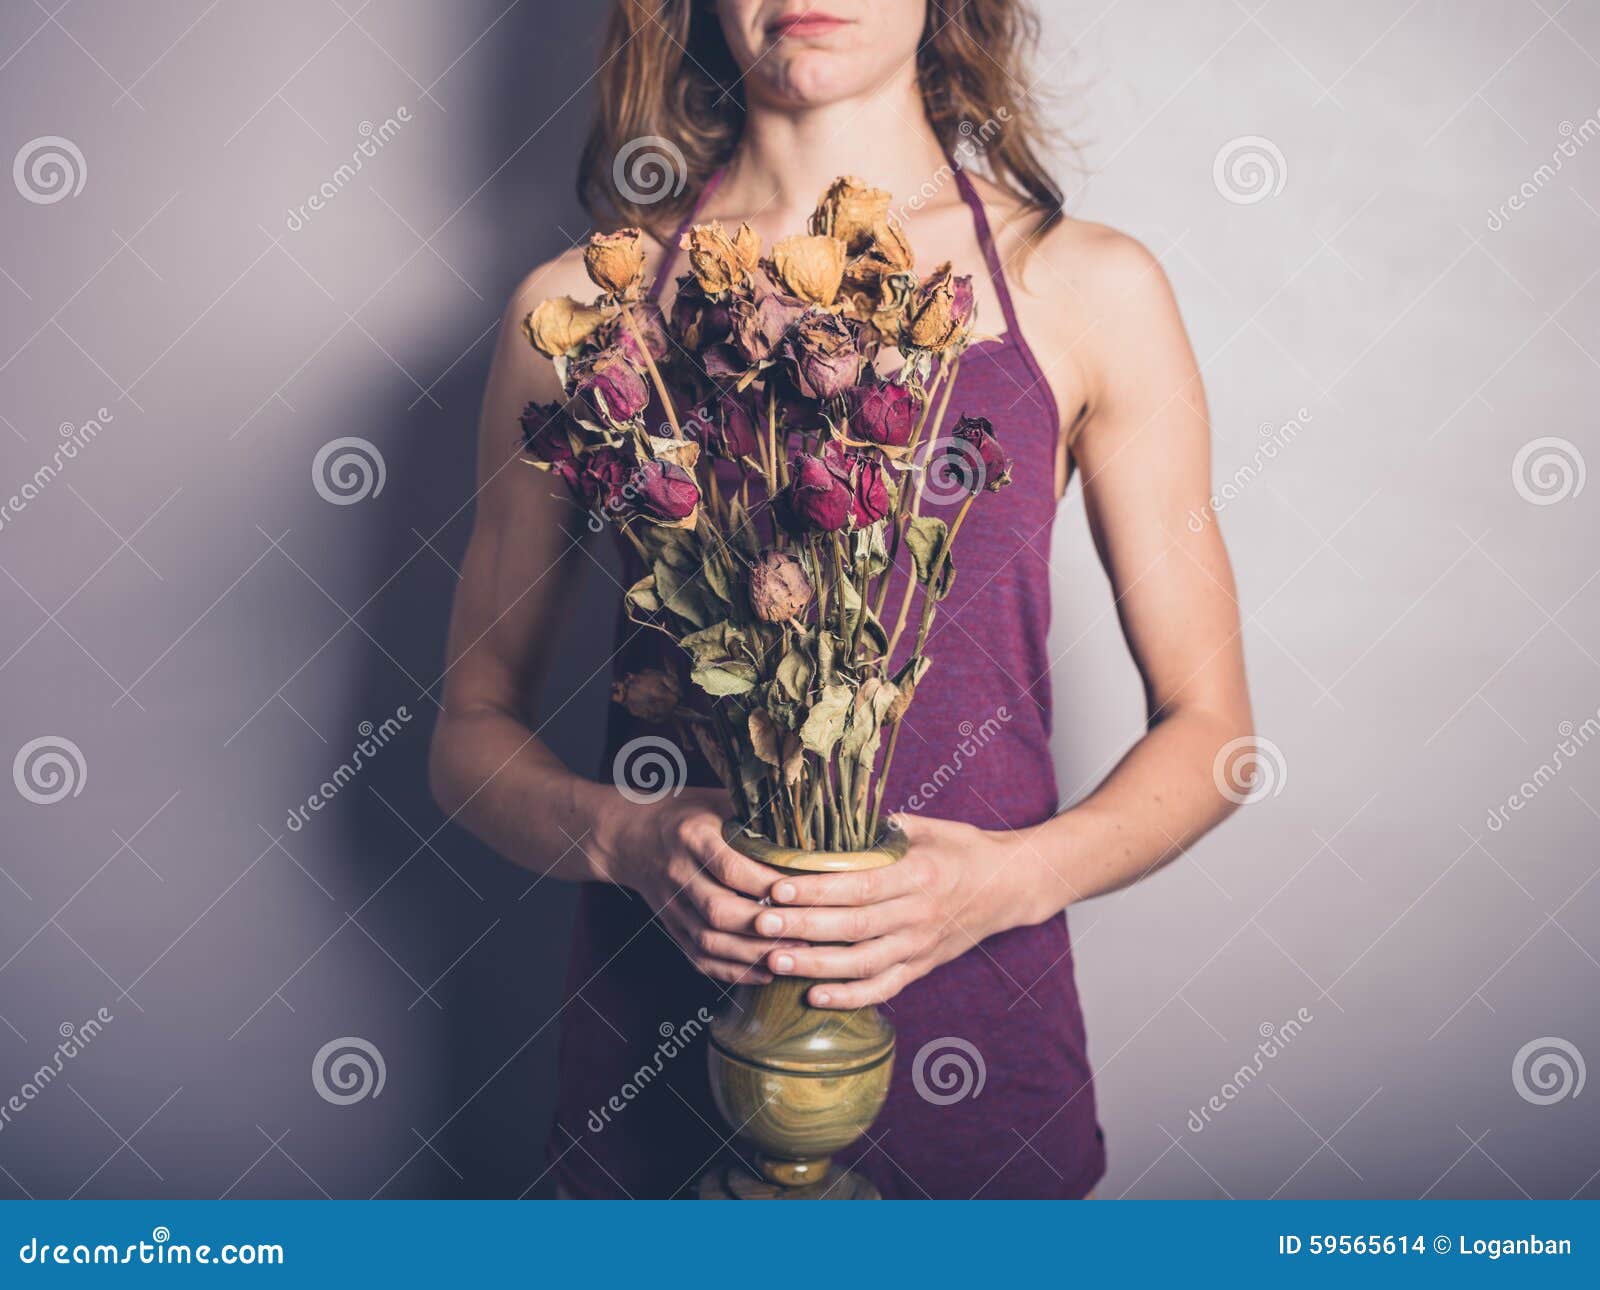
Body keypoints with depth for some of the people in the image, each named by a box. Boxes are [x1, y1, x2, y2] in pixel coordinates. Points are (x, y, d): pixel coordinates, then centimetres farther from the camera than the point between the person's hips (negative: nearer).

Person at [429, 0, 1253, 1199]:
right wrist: (626, 839, -16)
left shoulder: (1090, 288, -1)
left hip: (973, 1020, 0)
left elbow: (1207, 727, 2)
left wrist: (1014, 875, -16)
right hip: (652, 1038, 1)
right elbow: (474, 729, 4)